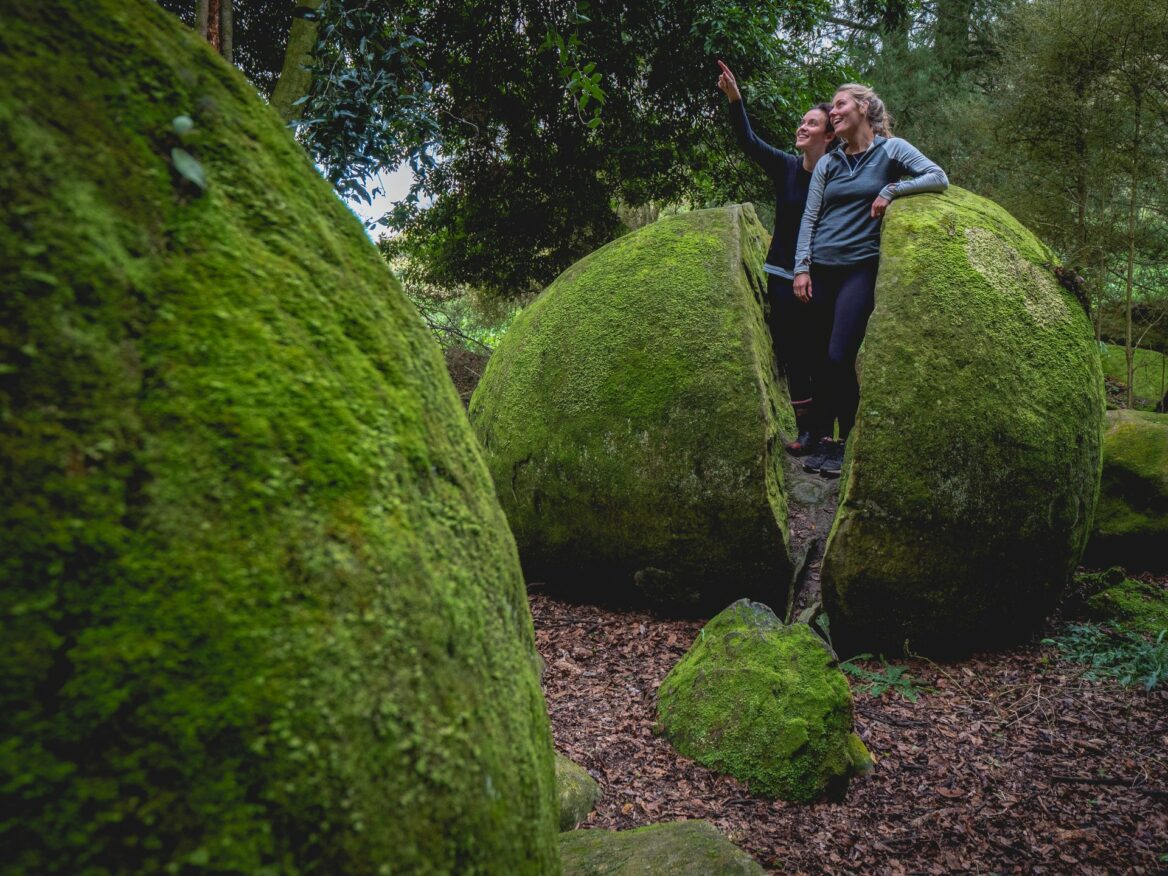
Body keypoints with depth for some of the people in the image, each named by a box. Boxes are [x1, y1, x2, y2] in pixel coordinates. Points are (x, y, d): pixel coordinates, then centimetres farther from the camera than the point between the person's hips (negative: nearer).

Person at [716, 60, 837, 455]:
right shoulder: (786, 167, 0)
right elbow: (749, 141, -12)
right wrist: (734, 98, -23)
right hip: (783, 274, 3)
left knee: (820, 356, 5)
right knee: (793, 354, 3)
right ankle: (807, 427, 12)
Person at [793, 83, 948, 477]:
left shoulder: (891, 149, 4)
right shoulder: (827, 163, 12)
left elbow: (939, 178, -5)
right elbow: (809, 218, 9)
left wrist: (891, 190, -12)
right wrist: (801, 267, 0)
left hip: (860, 267, -4)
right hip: (821, 268, 4)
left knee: (840, 357, -14)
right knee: (820, 358, 3)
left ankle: (845, 441, 0)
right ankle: (824, 438, 13)